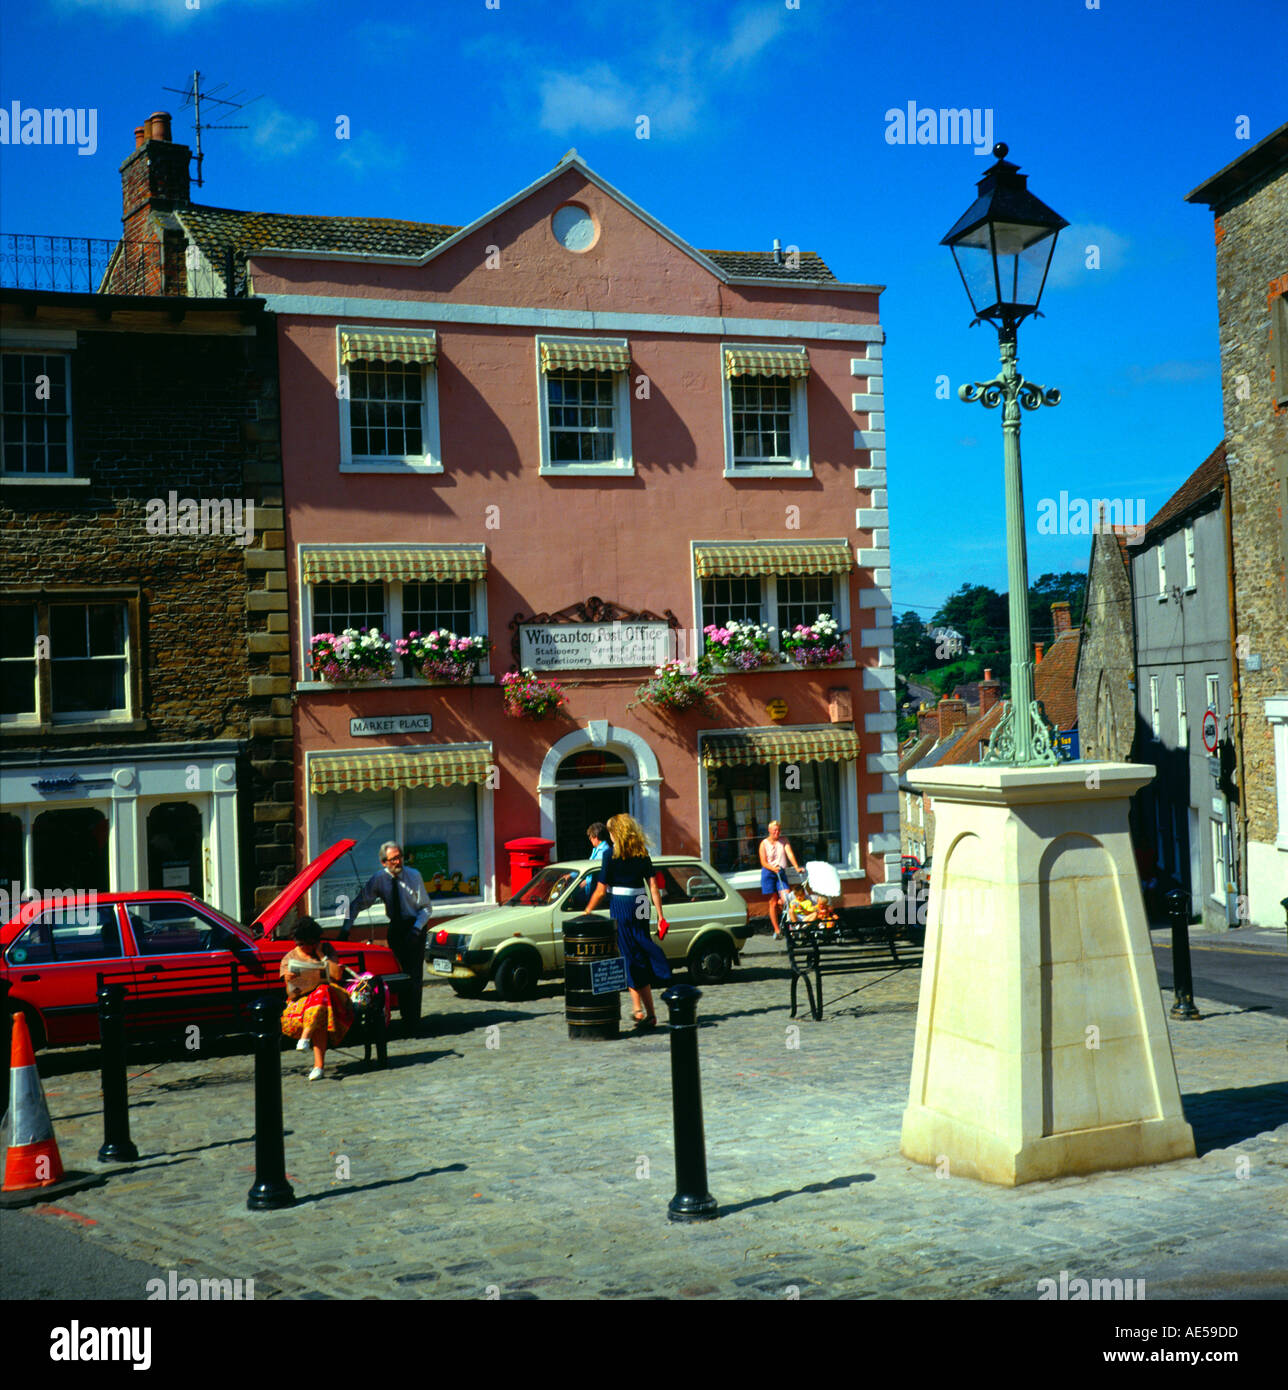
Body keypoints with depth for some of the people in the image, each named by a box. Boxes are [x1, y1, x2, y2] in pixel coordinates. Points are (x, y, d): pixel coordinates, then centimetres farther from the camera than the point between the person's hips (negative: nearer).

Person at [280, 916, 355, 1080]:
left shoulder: (327, 949, 12)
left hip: (330, 994, 0)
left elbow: (337, 975, -1)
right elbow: (291, 994, 0)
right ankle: (319, 1064, -44)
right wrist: (288, 980, -23)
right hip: (301, 1000, 0)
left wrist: (321, 954, -2)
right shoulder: (289, 959, 8)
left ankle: (305, 1036, -49)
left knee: (322, 993, -39)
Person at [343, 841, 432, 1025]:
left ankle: (413, 1017, -5)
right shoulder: (378, 879, -6)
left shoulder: (414, 876, -10)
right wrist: (346, 928, -13)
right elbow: (357, 904, -4)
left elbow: (427, 907, -7)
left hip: (415, 926, -2)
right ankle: (404, 1014, 8)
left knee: (414, 973, -8)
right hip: (395, 927, 2)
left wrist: (416, 928, -21)